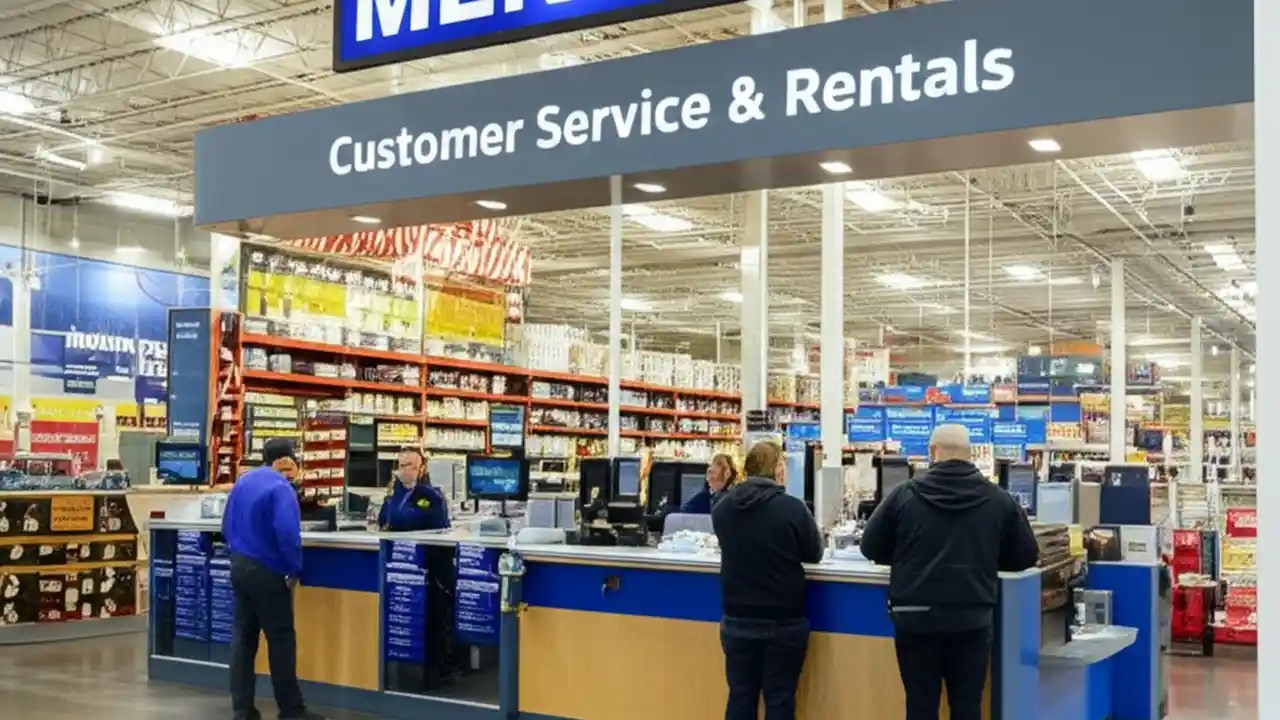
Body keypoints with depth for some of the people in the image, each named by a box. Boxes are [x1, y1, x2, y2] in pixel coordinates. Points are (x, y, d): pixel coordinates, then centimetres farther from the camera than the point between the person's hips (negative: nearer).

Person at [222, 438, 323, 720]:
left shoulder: (242, 482, 10)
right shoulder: (280, 488, -17)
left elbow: (227, 527, 16)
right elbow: (287, 535, -25)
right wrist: (295, 570, -12)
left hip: (238, 567, 8)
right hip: (266, 572, -8)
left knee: (243, 637, 10)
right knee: (281, 640, 0)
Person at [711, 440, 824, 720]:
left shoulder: (722, 508, -2)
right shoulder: (793, 508, -15)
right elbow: (815, 554, 1)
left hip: (737, 621, 4)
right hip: (783, 622, -4)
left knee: (740, 696, 10)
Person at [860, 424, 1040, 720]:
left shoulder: (905, 494, -4)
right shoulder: (998, 499, -1)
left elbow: (871, 548, 6)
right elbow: (1026, 556, 8)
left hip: (915, 617, -1)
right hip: (972, 618, 1)